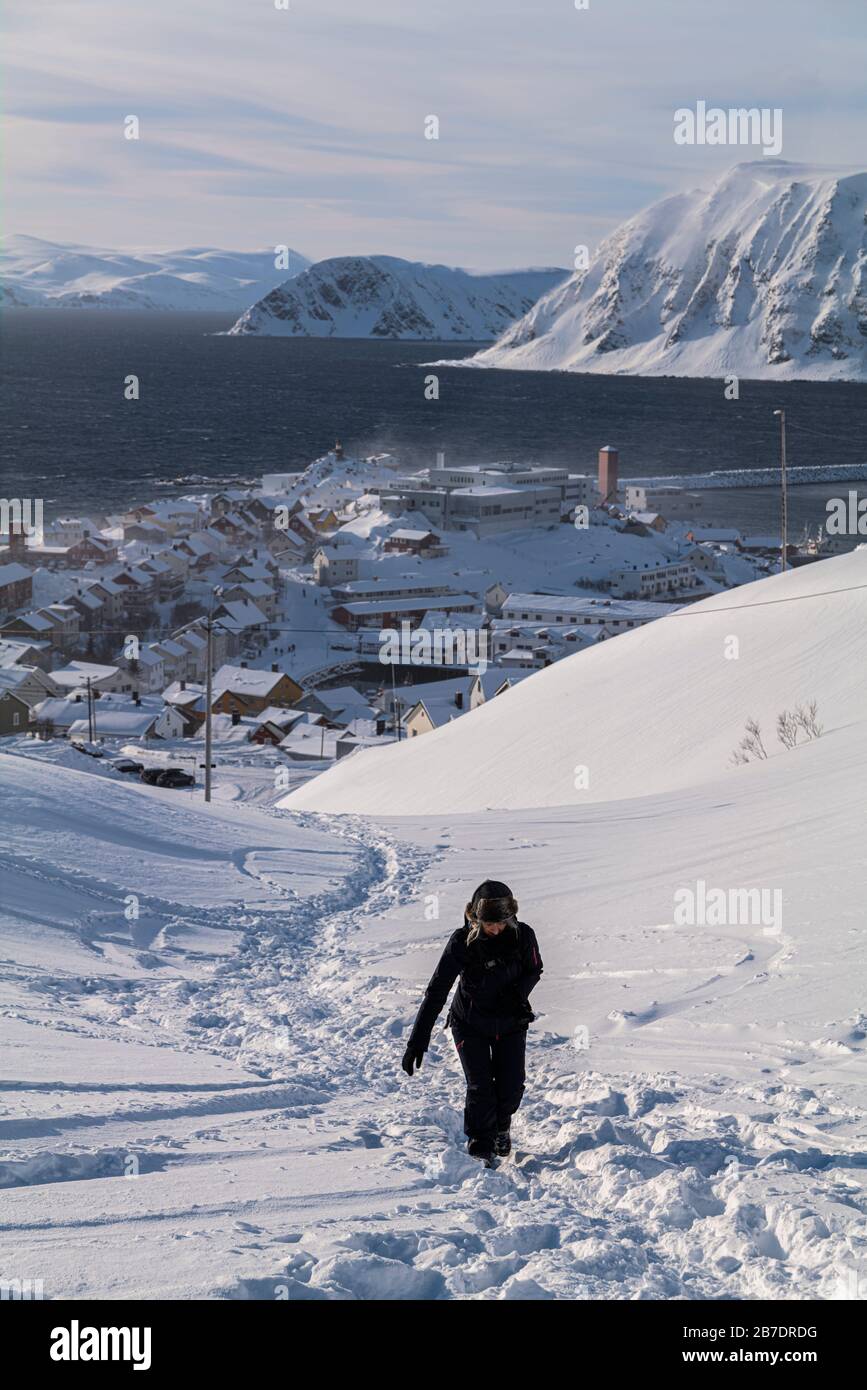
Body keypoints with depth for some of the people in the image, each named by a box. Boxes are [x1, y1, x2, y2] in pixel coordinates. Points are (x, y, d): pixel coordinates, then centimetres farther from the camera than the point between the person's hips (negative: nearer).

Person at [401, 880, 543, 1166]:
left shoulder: (523, 936, -19)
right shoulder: (462, 942, -25)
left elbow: (534, 970, 2)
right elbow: (437, 991, -23)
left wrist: (519, 994, -21)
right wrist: (417, 1042, -27)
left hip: (511, 1023, 2)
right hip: (470, 1024, -2)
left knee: (511, 1086, -3)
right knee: (480, 1087, -13)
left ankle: (501, 1127, 30)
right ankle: (479, 1148, 7)